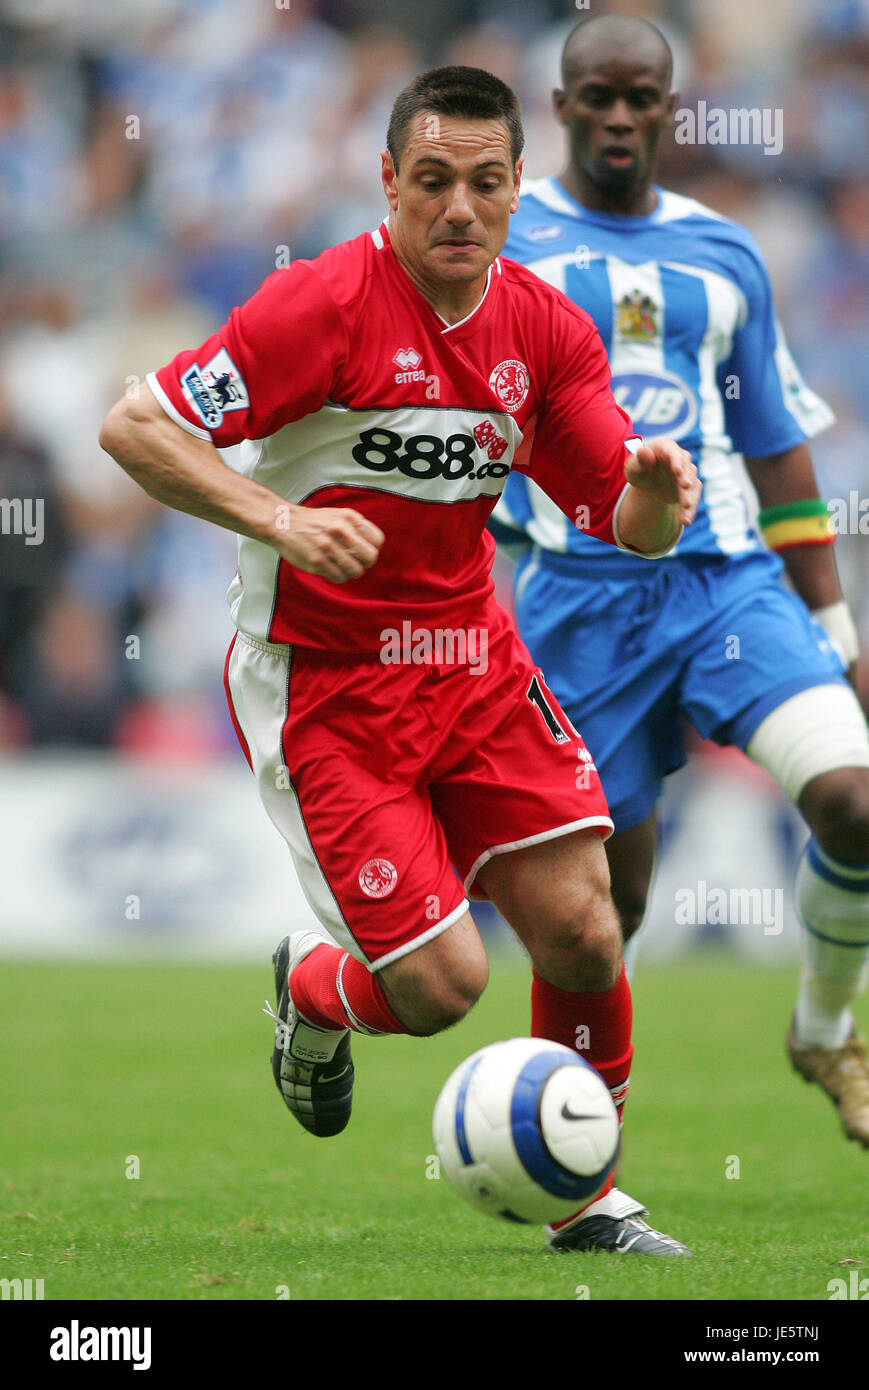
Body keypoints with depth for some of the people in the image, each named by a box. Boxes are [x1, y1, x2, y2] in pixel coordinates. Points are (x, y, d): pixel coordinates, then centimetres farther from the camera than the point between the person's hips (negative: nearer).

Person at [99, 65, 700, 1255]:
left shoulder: (544, 326, 1)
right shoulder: (326, 304, -17)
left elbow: (632, 527, 3)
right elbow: (135, 427, -18)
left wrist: (655, 487, -21)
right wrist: (279, 520, -30)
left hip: (471, 657, 5)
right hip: (320, 682, -5)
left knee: (581, 931, -6)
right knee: (441, 985, -10)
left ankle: (582, 1198, 16)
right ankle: (314, 992, 28)